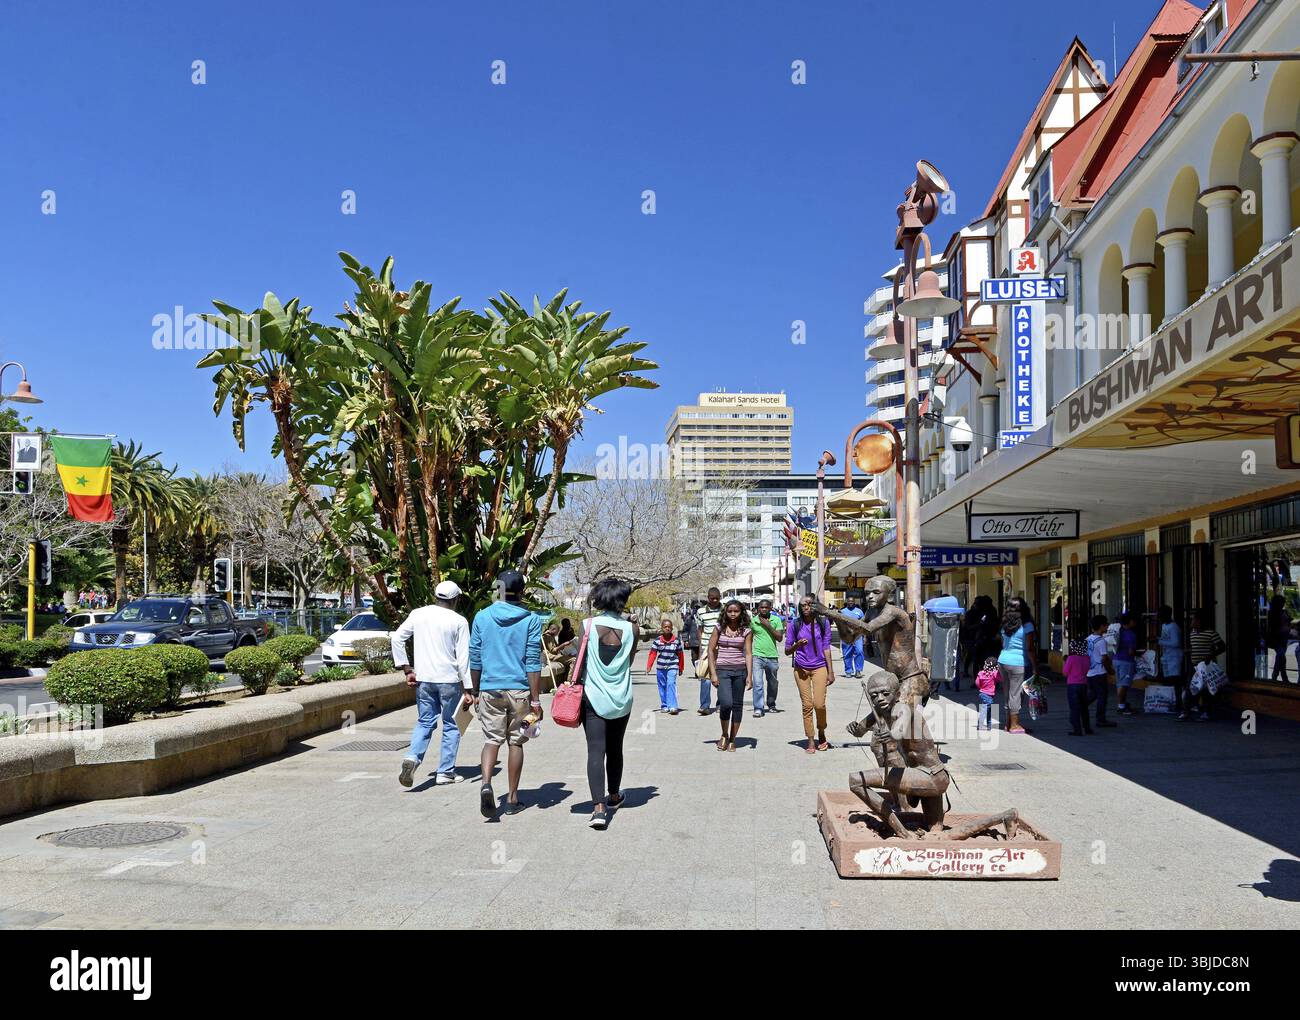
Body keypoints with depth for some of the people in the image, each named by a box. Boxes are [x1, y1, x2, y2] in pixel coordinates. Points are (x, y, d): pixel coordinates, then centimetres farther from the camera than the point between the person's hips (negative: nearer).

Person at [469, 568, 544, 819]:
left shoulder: (482, 617, 1)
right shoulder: (531, 620, -4)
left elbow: (474, 659, 6)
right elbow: (533, 663, -6)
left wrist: (475, 692, 16)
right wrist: (535, 699, -3)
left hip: (489, 689, 1)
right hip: (519, 689, -1)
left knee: (492, 740, 8)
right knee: (516, 742, 10)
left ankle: (486, 784, -17)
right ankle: (512, 798, 16)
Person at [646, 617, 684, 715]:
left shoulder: (677, 640, 0)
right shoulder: (657, 641, 0)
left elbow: (680, 654, 8)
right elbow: (653, 653, -1)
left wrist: (681, 668, 13)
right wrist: (649, 666, -10)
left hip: (673, 667, -2)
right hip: (660, 667, 2)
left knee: (671, 684, -16)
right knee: (662, 686, 10)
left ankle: (672, 707, -19)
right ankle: (664, 706, 23)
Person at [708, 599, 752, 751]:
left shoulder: (746, 631, 3)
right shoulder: (719, 628, 3)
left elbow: (748, 654, 0)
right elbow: (711, 650, 2)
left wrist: (749, 676, -9)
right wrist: (713, 674, -5)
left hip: (740, 670, 1)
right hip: (722, 670, -1)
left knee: (737, 705, 5)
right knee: (726, 703, -17)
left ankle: (732, 740, 18)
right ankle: (724, 735, 6)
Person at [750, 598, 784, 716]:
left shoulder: (776, 620, 0)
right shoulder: (753, 620, -1)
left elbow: (780, 638, -6)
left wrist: (768, 626, -13)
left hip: (772, 656, 2)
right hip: (757, 656, -2)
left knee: (772, 683, 17)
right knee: (758, 683, -13)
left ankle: (771, 704, 36)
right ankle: (758, 708, -11)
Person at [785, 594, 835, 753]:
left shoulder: (823, 622, 0)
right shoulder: (795, 625, -2)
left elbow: (826, 648, 4)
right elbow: (787, 651, 1)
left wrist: (831, 671, 2)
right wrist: (797, 644, -20)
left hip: (819, 667, 0)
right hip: (801, 668, 0)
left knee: (819, 704, -9)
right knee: (807, 705, 1)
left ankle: (821, 734, 18)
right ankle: (810, 741, 11)